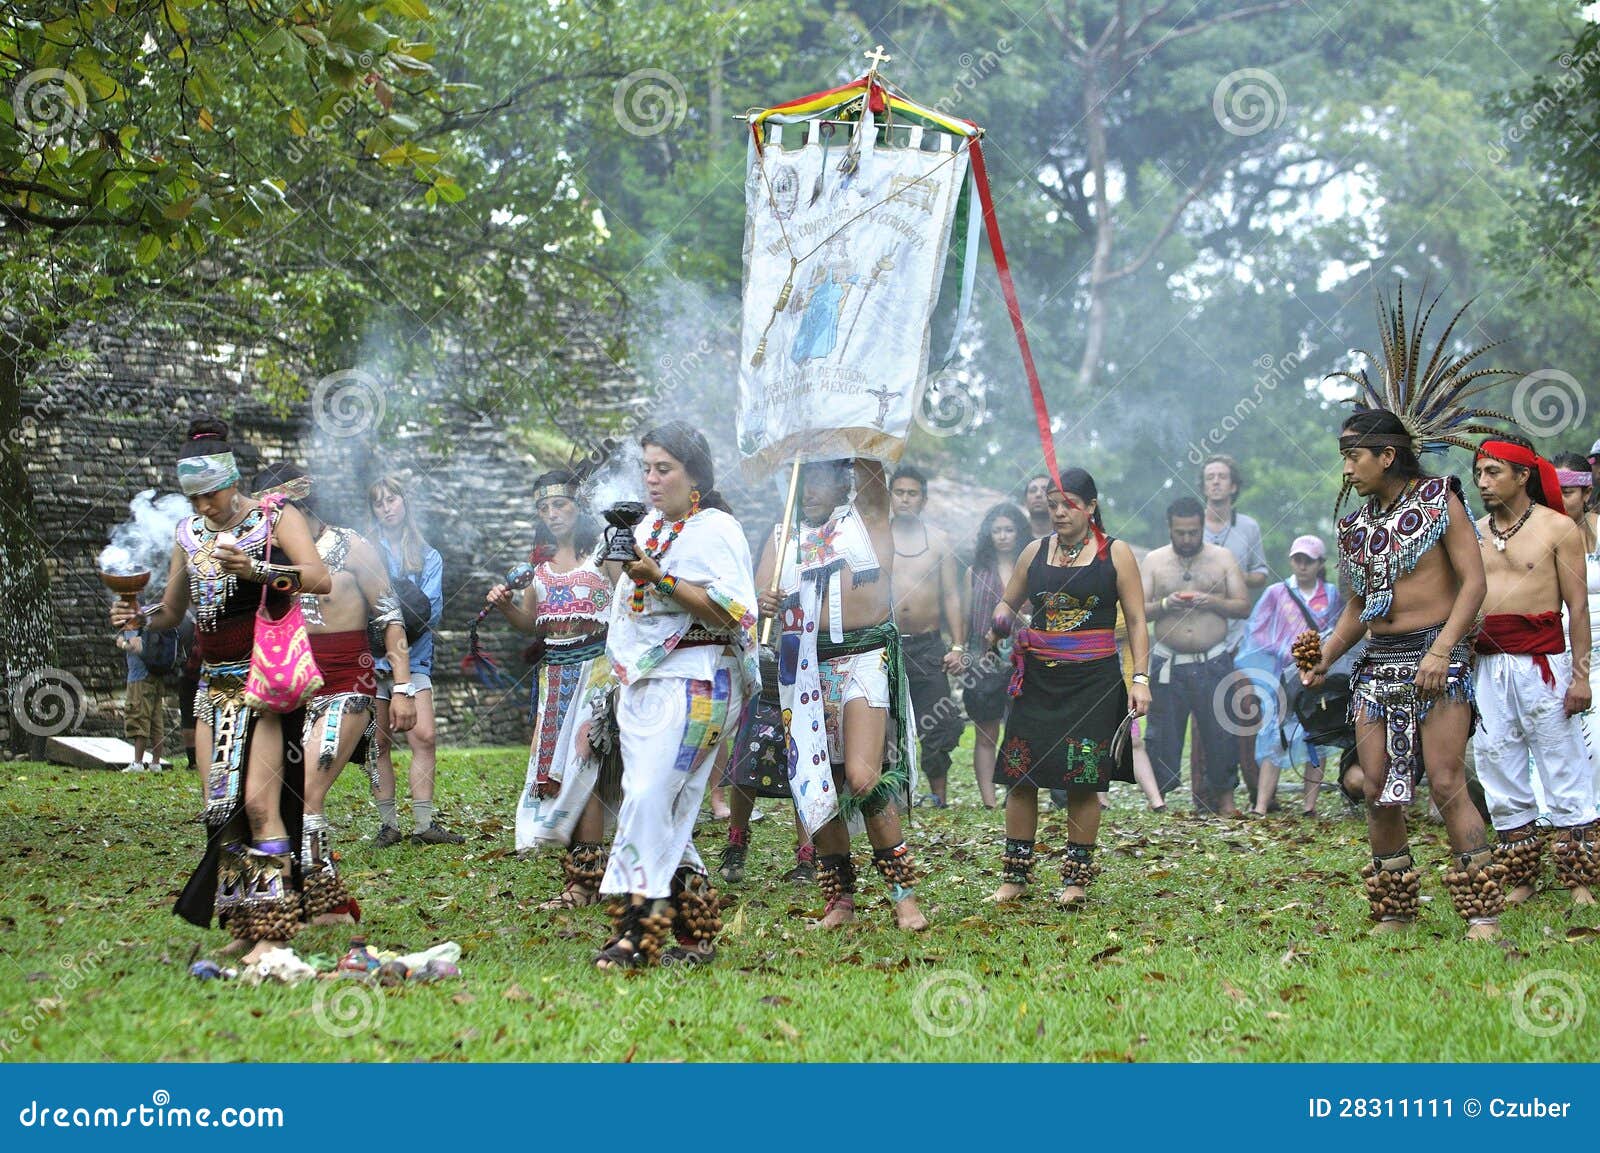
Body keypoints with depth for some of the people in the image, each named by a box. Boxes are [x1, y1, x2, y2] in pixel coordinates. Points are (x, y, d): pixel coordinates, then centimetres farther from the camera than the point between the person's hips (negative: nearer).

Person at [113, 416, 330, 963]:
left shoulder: (275, 518, -5)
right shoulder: (189, 533, 13)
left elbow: (320, 579, -21)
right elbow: (172, 611, 21)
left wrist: (254, 569, -34)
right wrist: (138, 616, -1)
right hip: (214, 683, 7)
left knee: (257, 802, -15)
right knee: (219, 804, 3)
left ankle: (271, 930, -13)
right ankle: (243, 925, 9)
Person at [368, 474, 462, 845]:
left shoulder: (428, 556, 13)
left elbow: (432, 612, 3)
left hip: (413, 657, 1)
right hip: (369, 657, 0)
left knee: (424, 737, -12)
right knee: (378, 744, -1)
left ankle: (423, 823, -10)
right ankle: (389, 824, 5)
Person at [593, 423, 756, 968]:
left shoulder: (715, 530, -6)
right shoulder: (647, 528, 19)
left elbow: (730, 611, -18)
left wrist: (659, 579, -22)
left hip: (692, 683, -8)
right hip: (642, 684, 8)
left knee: (650, 798, -18)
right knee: (666, 811, 5)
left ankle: (637, 930, -19)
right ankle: (696, 931, 9)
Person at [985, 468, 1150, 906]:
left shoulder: (1115, 554, 2)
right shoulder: (1035, 552, 10)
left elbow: (1136, 621, 2)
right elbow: (1008, 601, 20)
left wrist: (1141, 678, -7)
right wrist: (1000, 623, -3)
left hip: (1094, 679, -3)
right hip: (1038, 678, 3)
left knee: (1083, 780, -3)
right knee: (1020, 774, -1)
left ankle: (1077, 876, 7)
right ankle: (1016, 874, 8)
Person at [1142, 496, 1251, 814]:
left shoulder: (1222, 558, 5)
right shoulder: (1154, 560, 6)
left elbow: (1245, 607, 2)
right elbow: (1137, 611, 3)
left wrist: (1211, 601, -15)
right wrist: (1165, 605, -16)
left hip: (1213, 664, 0)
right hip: (1168, 665, 0)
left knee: (1220, 733, 2)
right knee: (1162, 737, 0)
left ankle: (1224, 797, 15)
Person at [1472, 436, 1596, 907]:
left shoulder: (1557, 528, -2)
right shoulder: (1474, 534, 11)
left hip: (1543, 661, -5)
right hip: (1487, 664, 5)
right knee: (1500, 770, 6)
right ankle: (1519, 881, 15)